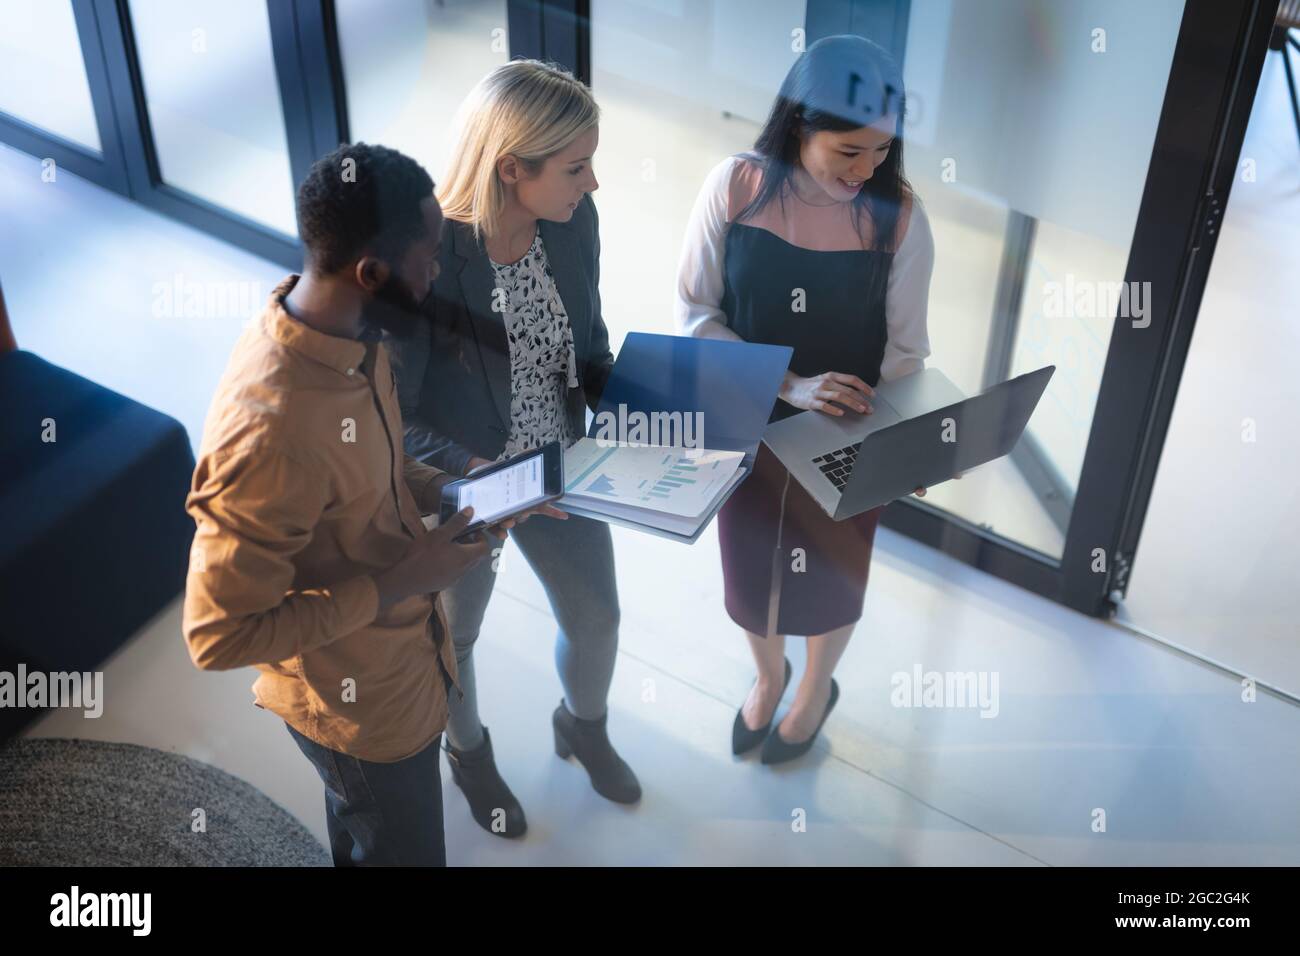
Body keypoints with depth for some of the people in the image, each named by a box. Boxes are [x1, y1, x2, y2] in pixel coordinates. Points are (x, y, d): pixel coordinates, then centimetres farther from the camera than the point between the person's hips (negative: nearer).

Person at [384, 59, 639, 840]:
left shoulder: (574, 220, -15)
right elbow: (389, 417, -26)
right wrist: (471, 471, -38)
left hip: (560, 471, 5)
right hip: (457, 490, -5)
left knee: (597, 616, 23)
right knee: (454, 634, 23)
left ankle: (584, 728, 57)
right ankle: (470, 754, 56)